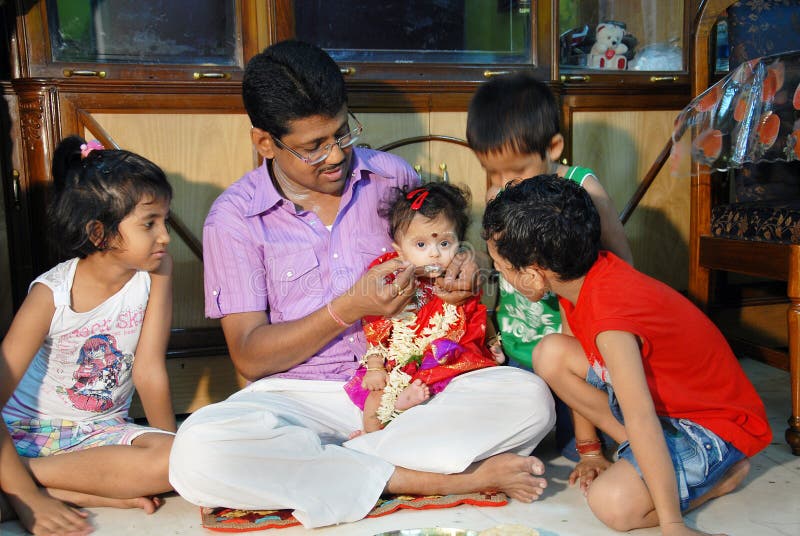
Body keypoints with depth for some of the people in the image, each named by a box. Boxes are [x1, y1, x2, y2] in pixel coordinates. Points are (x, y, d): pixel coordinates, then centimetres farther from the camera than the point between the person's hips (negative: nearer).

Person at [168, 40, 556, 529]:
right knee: (197, 451, -33)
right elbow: (249, 356, -5)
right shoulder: (235, 217, -2)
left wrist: (459, 274, -6)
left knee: (528, 397, -23)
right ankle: (417, 478, -22)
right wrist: (348, 308, -18)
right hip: (302, 395, -1)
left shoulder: (391, 175, 5)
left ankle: (318, 465, -19)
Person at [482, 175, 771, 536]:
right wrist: (590, 449, 8)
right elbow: (579, 366, 4)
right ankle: (641, 456, 1)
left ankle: (721, 474, 0)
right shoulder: (577, 277, -7)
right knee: (552, 354, -7)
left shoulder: (611, 313, -34)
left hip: (716, 427, -8)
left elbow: (640, 420, -34)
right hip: (662, 399, 8)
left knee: (613, 504, -27)